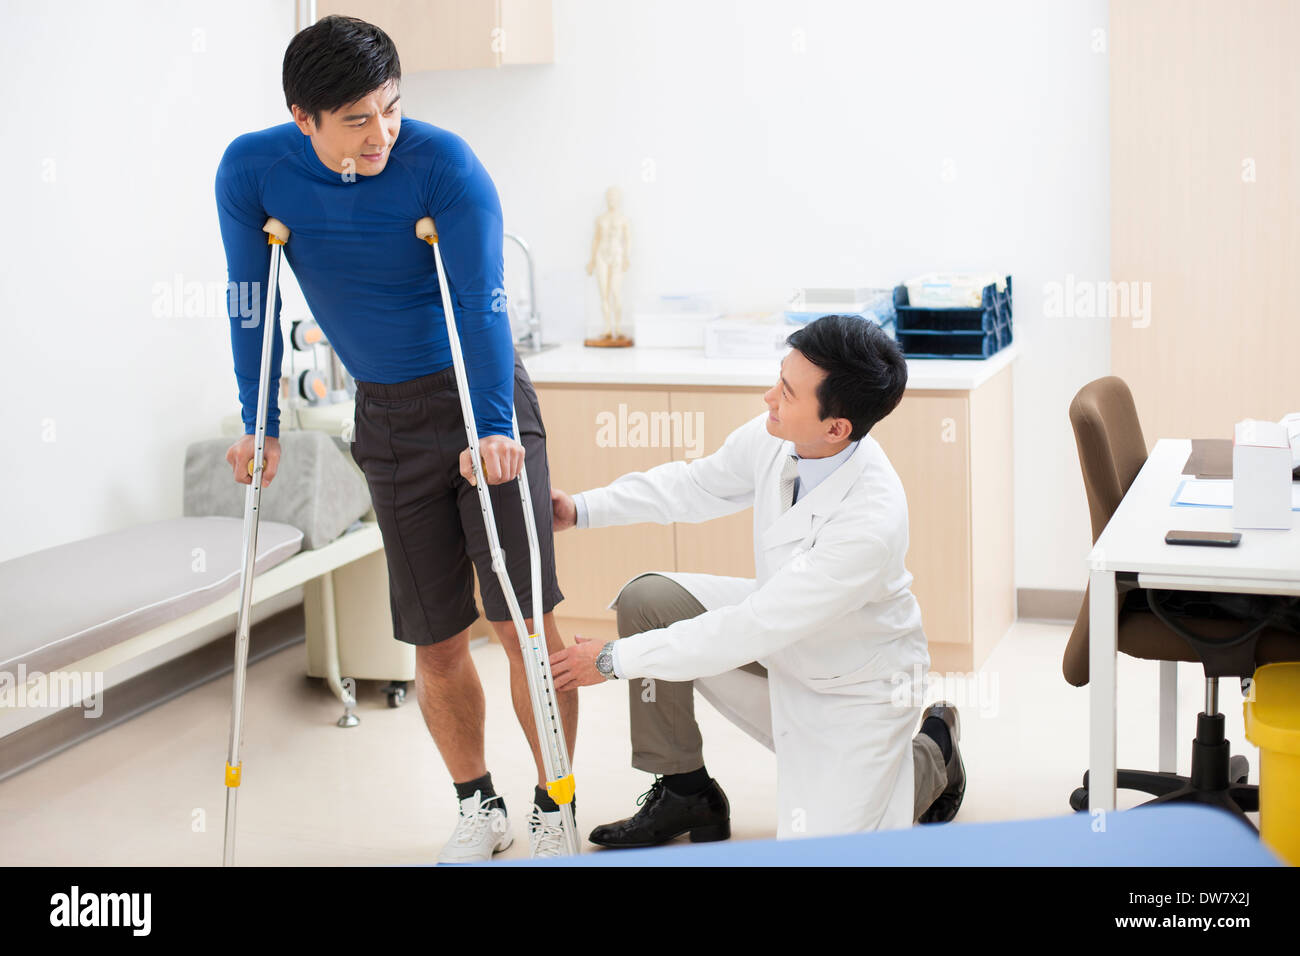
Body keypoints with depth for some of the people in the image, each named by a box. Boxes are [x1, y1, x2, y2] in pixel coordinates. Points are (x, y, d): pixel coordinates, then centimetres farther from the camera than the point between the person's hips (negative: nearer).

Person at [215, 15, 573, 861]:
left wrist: (493, 430, -28)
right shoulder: (253, 170, -11)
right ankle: (479, 807, 27)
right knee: (436, 639, 7)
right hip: (388, 418, 3)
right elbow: (250, 300, 0)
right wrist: (262, 429, 1)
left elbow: (484, 303, -20)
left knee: (524, 620, -6)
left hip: (483, 397, -3)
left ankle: (552, 813, 11)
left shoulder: (442, 163, -20)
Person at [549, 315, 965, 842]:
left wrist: (616, 659, -27)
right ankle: (685, 792, 6)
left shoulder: (873, 521, -39)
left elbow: (751, 630, -34)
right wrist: (583, 509, -3)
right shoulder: (775, 437, -20)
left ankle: (932, 752, 18)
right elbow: (696, 485, 3)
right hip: (777, 635, 6)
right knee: (647, 599, -12)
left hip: (851, 685, -6)